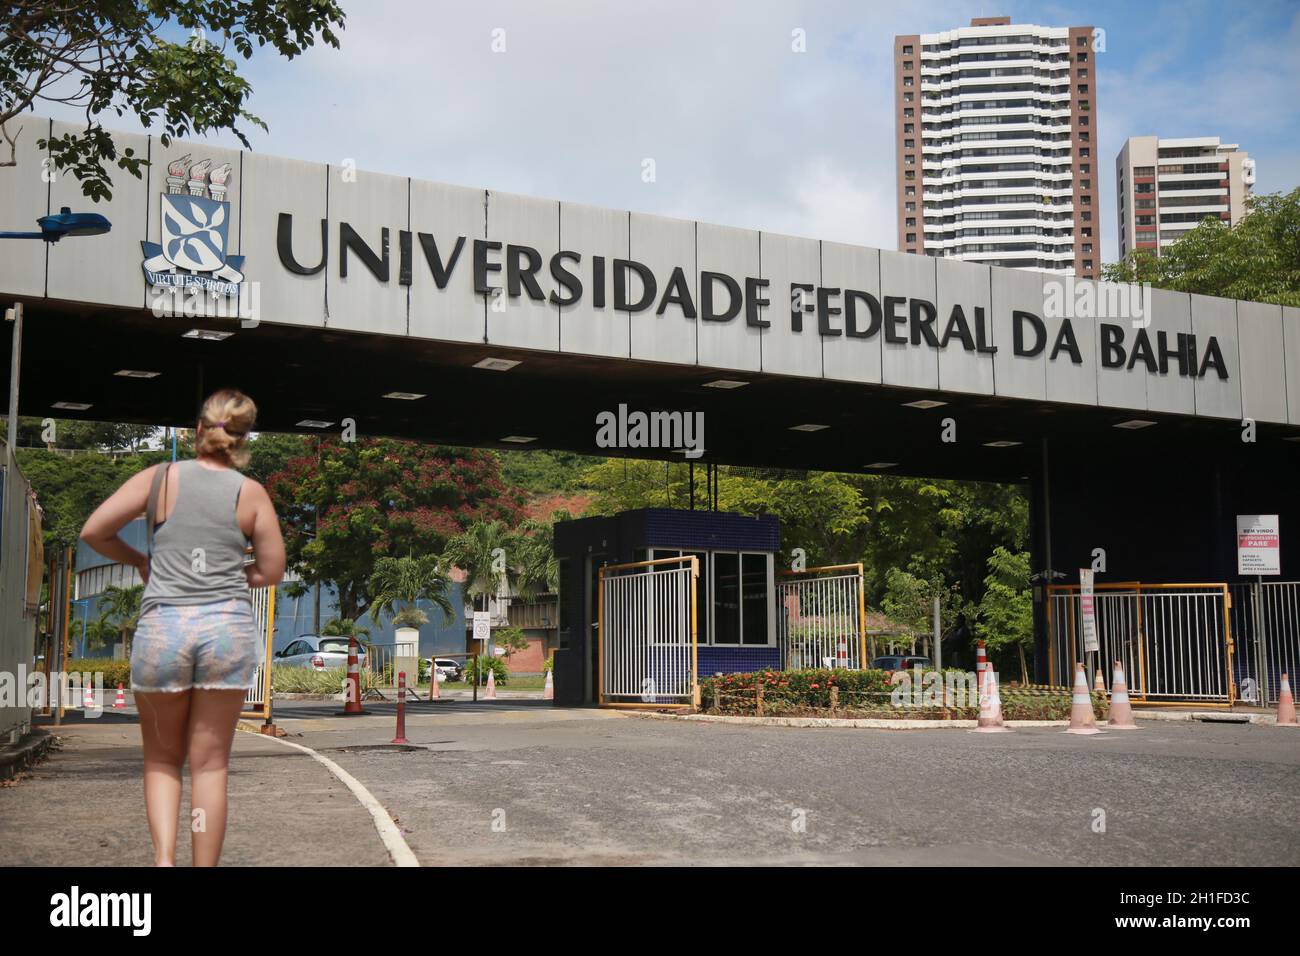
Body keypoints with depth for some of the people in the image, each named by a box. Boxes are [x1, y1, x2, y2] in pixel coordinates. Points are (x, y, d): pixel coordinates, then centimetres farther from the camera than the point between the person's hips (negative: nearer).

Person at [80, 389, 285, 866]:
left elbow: (93, 531, -2)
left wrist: (138, 561, 15)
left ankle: (163, 858, -4)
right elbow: (271, 571, 6)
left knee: (162, 759, 15)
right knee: (209, 764, 7)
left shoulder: (160, 478, 2)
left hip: (162, 628, 0)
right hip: (229, 628, 0)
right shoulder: (252, 494, 3)